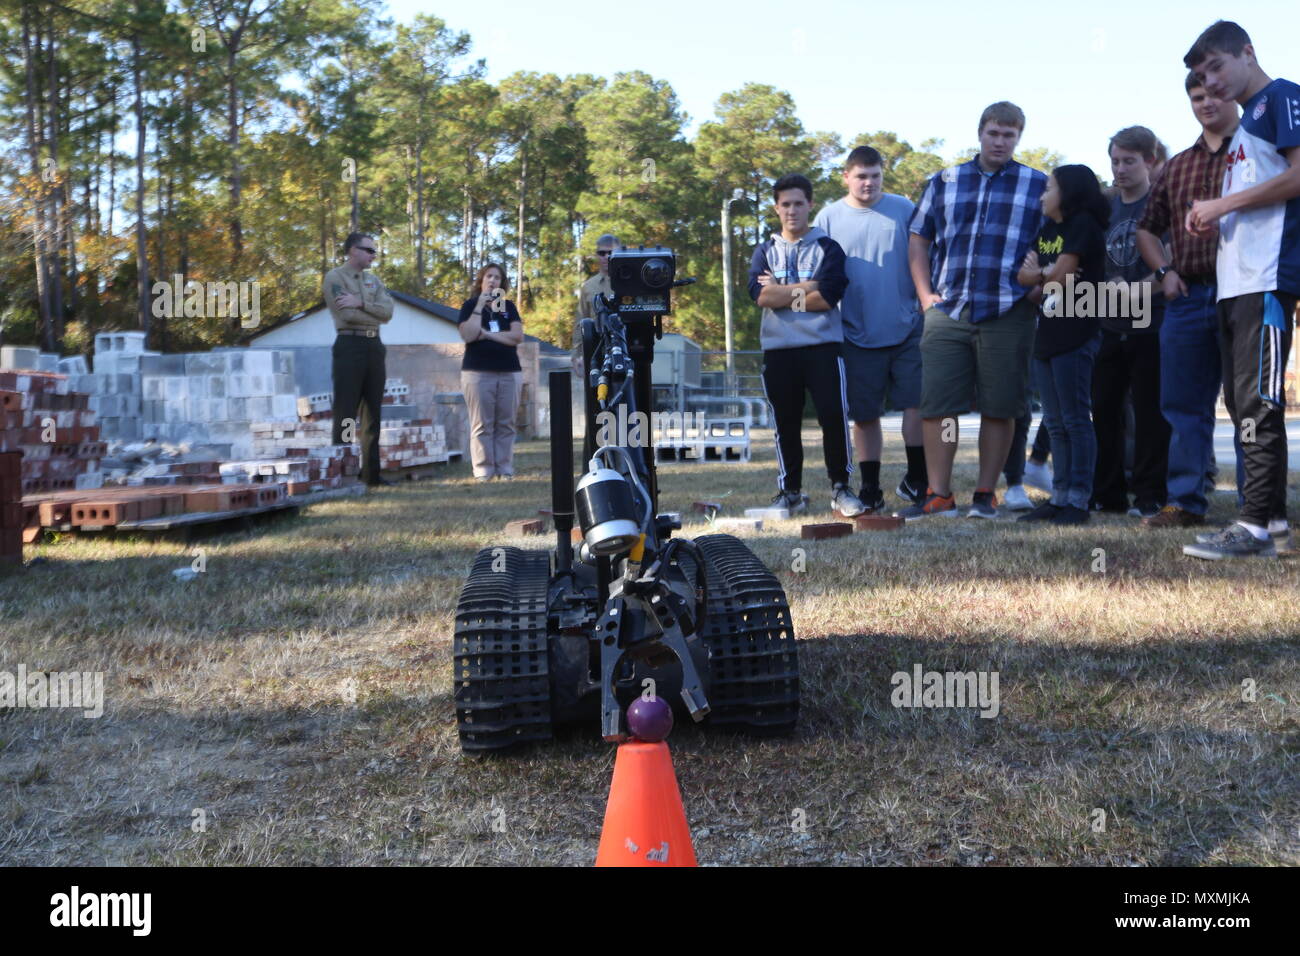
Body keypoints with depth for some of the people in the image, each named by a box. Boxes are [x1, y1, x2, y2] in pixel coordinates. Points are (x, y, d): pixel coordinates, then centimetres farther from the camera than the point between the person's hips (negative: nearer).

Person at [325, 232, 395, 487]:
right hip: (350, 345, -7)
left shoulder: (373, 280, 17)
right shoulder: (335, 277, -2)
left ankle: (371, 473, 14)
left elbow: (388, 310, 1)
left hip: (374, 346, 7)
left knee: (373, 413, 8)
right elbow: (347, 314, -15)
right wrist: (375, 314, -2)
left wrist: (360, 303, -13)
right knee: (346, 414, -6)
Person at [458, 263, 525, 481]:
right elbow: (468, 335, -10)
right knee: (482, 425, -4)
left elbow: (518, 336, 0)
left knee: (506, 424, 2)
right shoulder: (470, 305, 7)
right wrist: (480, 306, -9)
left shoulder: (508, 306, 14)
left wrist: (487, 334, -7)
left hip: (509, 372, 3)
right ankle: (483, 471, -1)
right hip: (478, 373, -3)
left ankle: (505, 469, 6)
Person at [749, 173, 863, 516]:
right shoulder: (765, 251, 15)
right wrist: (806, 289, -7)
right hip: (778, 349, 2)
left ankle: (841, 488, 2)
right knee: (786, 423, 5)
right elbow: (758, 294, -4)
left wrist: (780, 293, -5)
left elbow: (829, 296, -8)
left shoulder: (828, 248, 8)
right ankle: (790, 492, 13)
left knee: (834, 416, -8)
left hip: (823, 346, -2)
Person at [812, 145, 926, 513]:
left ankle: (916, 481, 15)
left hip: (907, 330, 0)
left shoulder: (903, 209, 6)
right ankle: (870, 491, 17)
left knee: (917, 403, -3)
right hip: (858, 335, 0)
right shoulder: (829, 217, 5)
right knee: (864, 415, 6)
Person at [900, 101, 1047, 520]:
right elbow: (919, 239, 16)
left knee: (999, 407, 1)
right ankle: (939, 495, 7)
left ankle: (985, 495, 11)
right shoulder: (943, 182, 14)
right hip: (946, 312, 2)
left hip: (1007, 314, -1)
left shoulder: (1039, 186, 8)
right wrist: (925, 294, 6)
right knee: (936, 404, -1)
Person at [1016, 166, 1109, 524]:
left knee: (1076, 420, -5)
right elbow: (1023, 275, 11)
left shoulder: (1084, 225, -6)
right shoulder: (1047, 230, 19)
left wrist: (1038, 276, 6)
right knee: (1055, 423, 9)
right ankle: (1060, 495, 14)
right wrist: (1050, 276, -8)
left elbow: (1062, 273, -12)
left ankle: (1079, 499, -2)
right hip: (1046, 335, 8)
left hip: (1075, 336, -8)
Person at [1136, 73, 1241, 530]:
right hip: (1188, 296, 6)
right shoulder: (1177, 166, 18)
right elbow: (1148, 228, 27)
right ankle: (1186, 503, 14)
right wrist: (1163, 271, 11)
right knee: (1182, 405, 6)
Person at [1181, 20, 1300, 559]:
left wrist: (1223, 203, -9)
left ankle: (1255, 527, -12)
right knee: (1241, 402, 9)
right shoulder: (1244, 126, 27)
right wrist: (1213, 220, 9)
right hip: (1234, 281, 10)